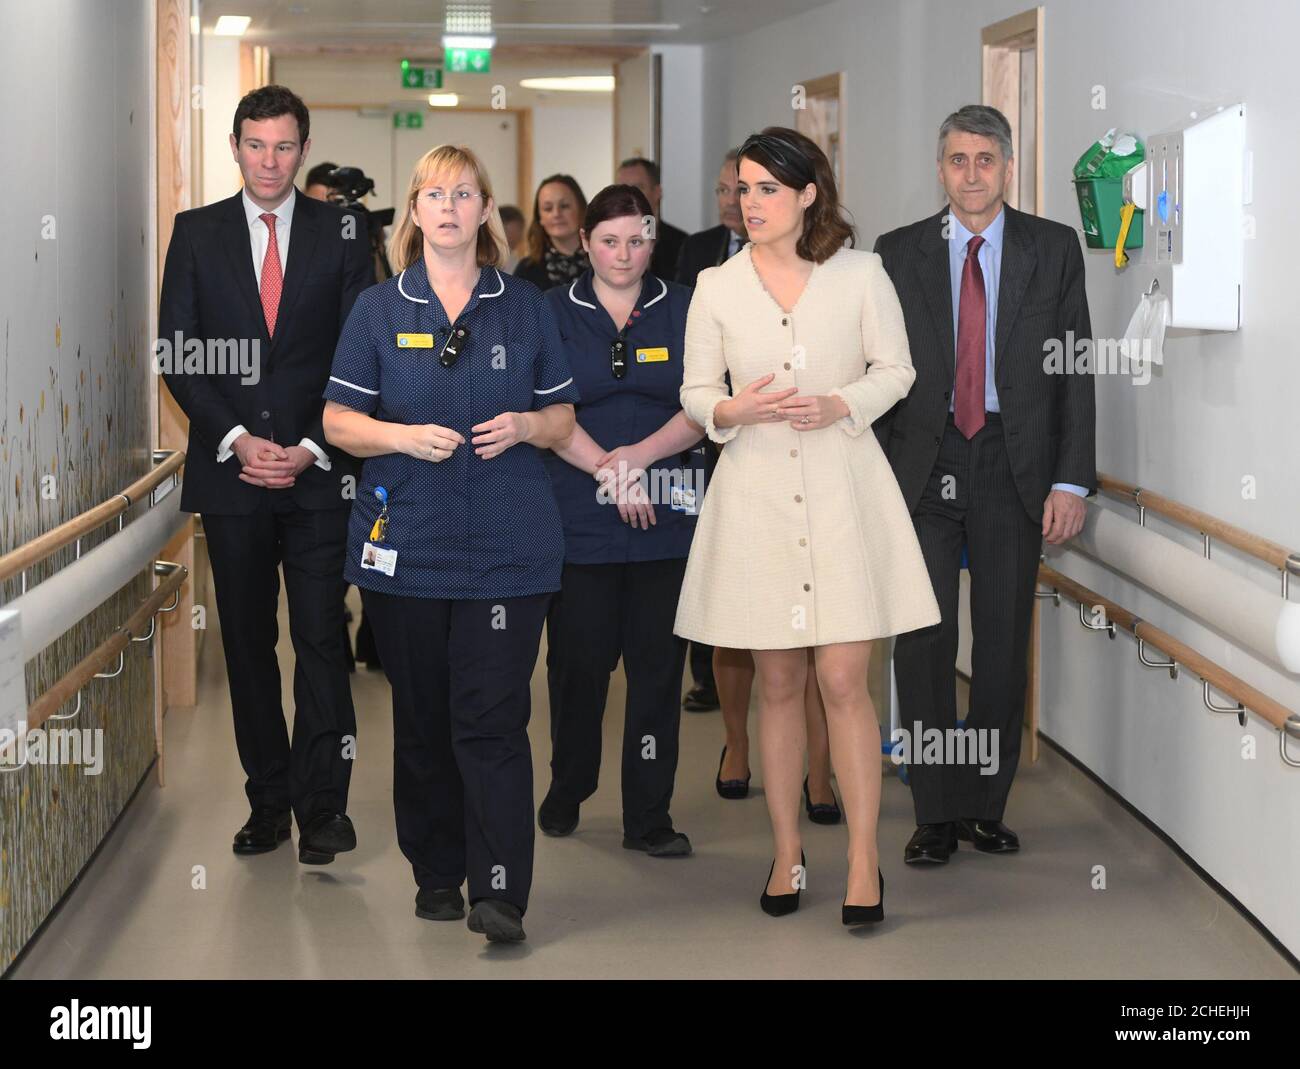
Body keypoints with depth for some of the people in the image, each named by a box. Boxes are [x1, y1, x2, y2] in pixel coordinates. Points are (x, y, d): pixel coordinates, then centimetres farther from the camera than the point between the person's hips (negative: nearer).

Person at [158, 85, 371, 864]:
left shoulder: (342, 234, 4)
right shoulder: (197, 233, 7)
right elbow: (178, 353, 3)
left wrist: (312, 448, -9)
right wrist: (236, 440, -9)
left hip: (319, 473, -2)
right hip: (229, 470, 2)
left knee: (321, 638, -5)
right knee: (247, 644, 7)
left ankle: (323, 803, 1)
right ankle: (269, 800, 14)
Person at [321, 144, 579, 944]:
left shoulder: (526, 306, 9)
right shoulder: (380, 309, 7)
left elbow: (563, 417, 13)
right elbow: (338, 421, 5)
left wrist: (523, 426, -9)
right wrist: (405, 435, -14)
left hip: (507, 544, -1)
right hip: (406, 540, 1)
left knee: (492, 717, -8)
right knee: (422, 718, 7)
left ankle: (500, 893, -8)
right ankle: (437, 875, 20)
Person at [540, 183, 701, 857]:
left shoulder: (684, 311, 9)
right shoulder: (553, 313, 6)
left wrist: (638, 456, -14)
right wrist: (609, 472, -13)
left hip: (667, 516, 1)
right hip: (579, 517, -1)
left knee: (658, 665, 0)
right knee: (577, 661, 4)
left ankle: (648, 818, 6)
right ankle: (567, 790, 24)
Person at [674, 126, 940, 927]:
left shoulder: (861, 274, 0)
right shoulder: (717, 287, 4)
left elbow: (896, 371, 6)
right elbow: (696, 393, 8)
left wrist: (839, 405, -13)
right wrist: (733, 410, -14)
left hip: (842, 493, -2)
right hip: (756, 494, 2)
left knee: (844, 681, -6)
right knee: (779, 684, 8)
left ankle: (865, 860, 2)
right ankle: (787, 852, 19)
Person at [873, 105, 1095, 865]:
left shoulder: (1053, 249, 4)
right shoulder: (899, 253, 5)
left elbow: (1076, 369, 2)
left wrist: (1072, 480, -6)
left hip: (1015, 467, 0)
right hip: (923, 466, 0)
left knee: (1003, 644, 6)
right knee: (923, 641, -1)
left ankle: (986, 807, 18)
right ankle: (936, 815, 9)